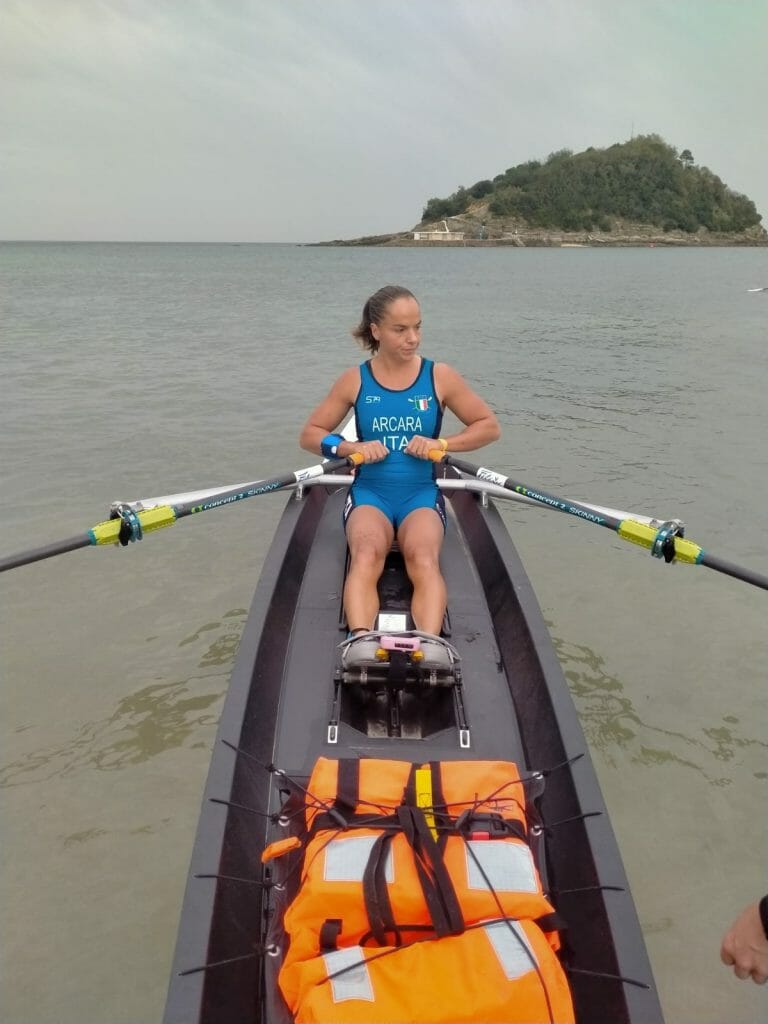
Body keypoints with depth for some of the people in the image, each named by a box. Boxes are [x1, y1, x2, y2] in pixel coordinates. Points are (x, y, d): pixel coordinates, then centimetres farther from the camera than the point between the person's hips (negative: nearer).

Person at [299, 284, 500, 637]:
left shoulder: (440, 377, 3)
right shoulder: (355, 380, 4)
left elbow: (490, 426, 8)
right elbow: (310, 434, 9)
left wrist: (441, 443, -9)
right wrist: (352, 447, -10)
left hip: (422, 494, 0)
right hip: (370, 492, 0)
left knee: (424, 560, -33)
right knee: (366, 556, -34)